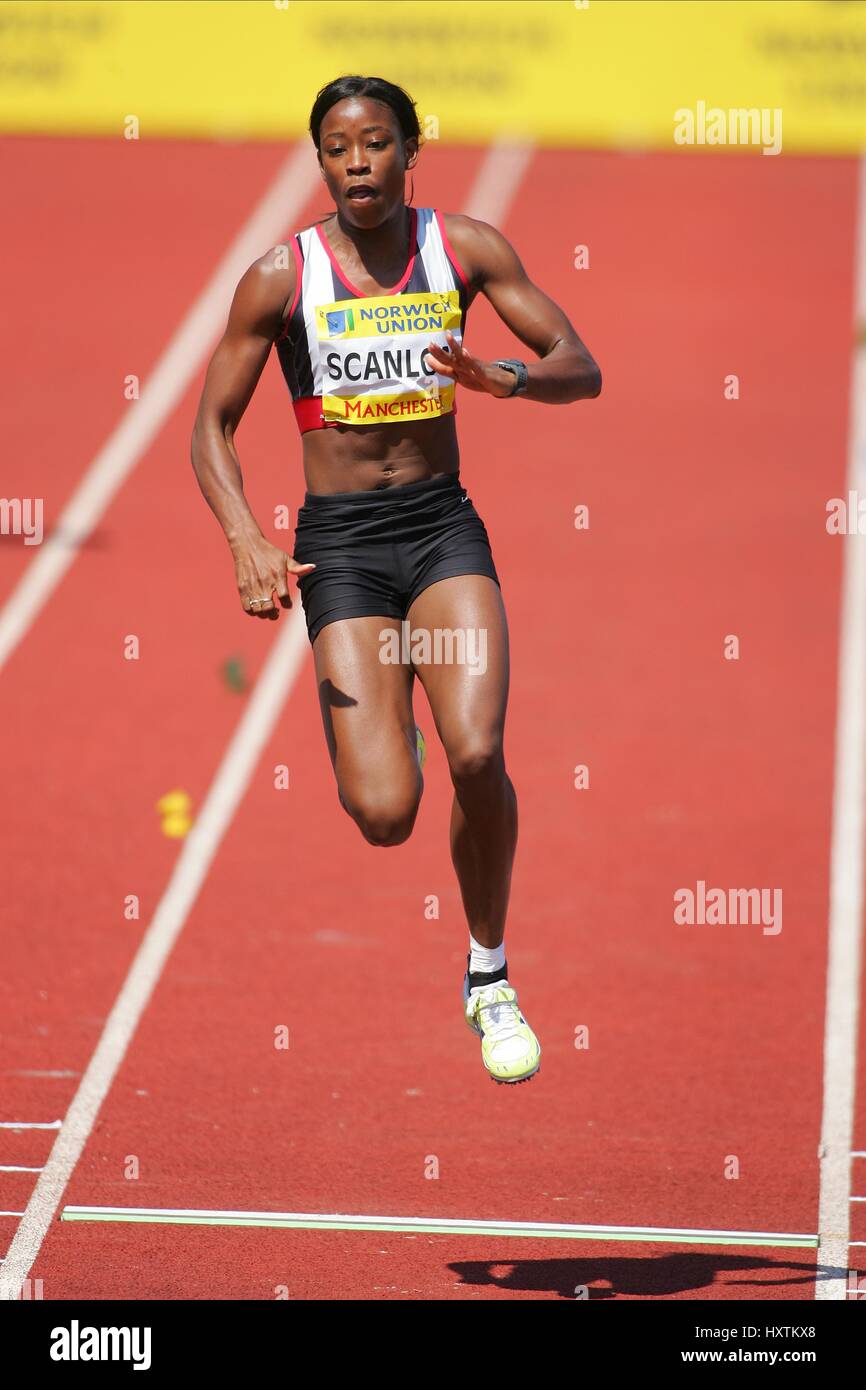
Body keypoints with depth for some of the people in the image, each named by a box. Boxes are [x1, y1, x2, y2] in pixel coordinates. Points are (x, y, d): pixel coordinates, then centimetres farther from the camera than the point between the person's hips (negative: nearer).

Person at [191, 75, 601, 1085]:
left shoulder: (464, 248, 1)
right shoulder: (281, 274, -4)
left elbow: (583, 371, 2)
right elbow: (212, 430, 0)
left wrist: (508, 378, -20)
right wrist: (247, 542, -17)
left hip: (442, 525, 1)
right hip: (339, 541, -1)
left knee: (476, 754, -23)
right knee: (383, 817, -13)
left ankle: (488, 976, 1)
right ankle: (372, 747, 30)